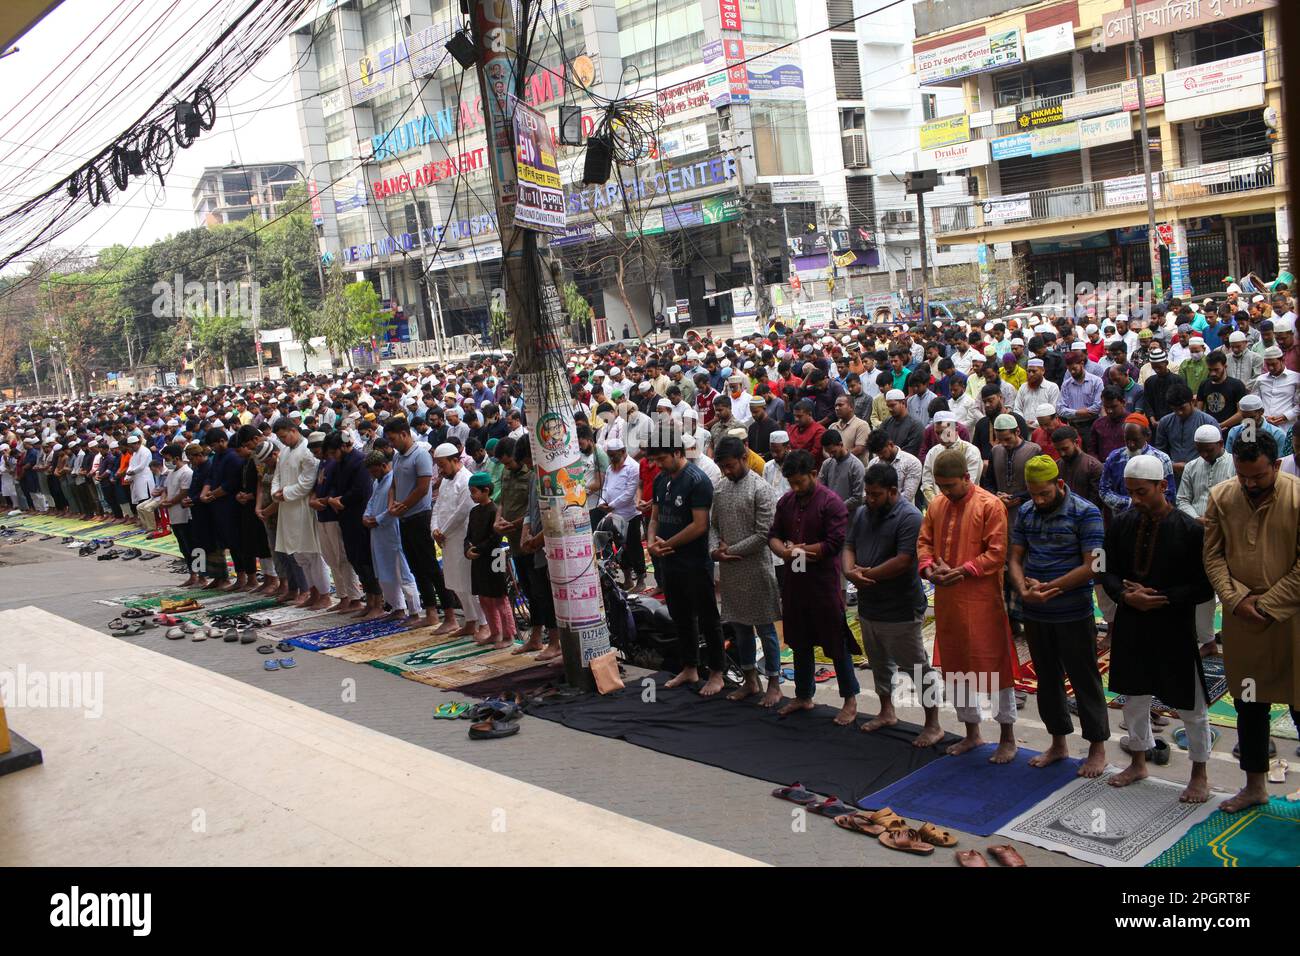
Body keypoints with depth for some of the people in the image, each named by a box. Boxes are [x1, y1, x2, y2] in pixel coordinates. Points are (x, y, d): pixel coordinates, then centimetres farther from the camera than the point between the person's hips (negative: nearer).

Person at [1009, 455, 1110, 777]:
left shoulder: (1085, 513, -12)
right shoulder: (1025, 512, 4)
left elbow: (1091, 566, -17)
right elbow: (1016, 559, 6)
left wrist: (1048, 588, -20)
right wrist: (1023, 588, -14)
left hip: (1073, 614, -5)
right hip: (1034, 614, 5)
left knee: (1085, 680, 6)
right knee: (1047, 678, 16)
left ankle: (1097, 747, 21)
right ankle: (1058, 743, 31)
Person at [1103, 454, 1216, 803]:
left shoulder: (1190, 529, -13)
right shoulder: (1121, 525, -1)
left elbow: (1205, 587, -11)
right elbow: (1109, 572, 6)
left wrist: (1162, 598, -19)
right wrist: (1126, 595, -13)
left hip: (1174, 629, -4)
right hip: (1130, 627, 4)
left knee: (1191, 706, 8)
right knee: (1134, 698, 18)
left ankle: (1199, 774, 27)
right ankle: (1138, 763, 37)